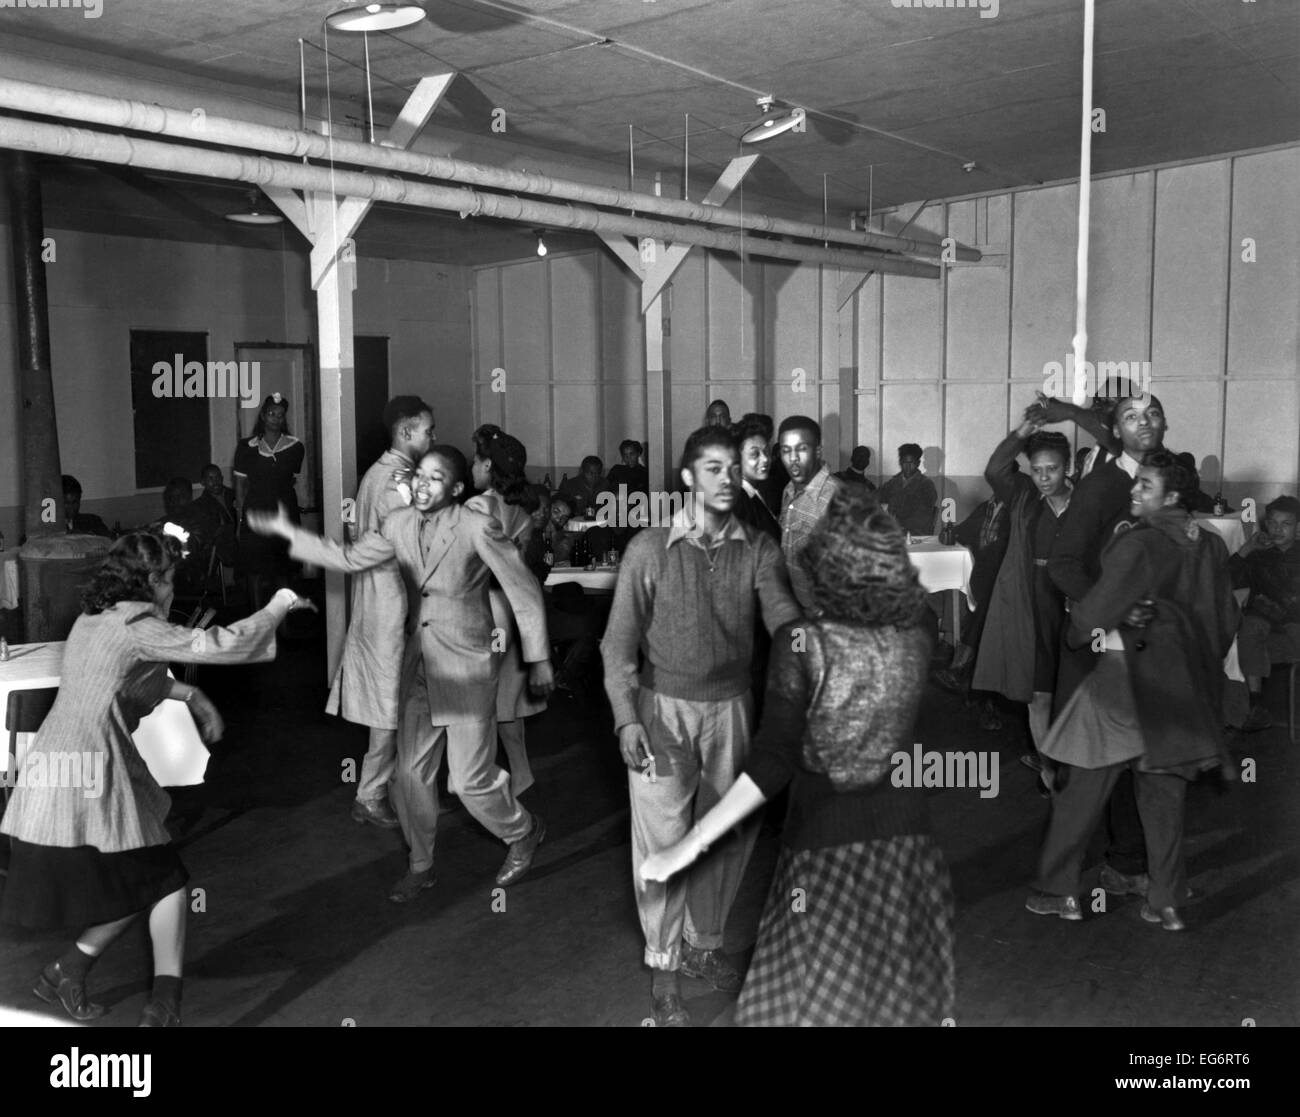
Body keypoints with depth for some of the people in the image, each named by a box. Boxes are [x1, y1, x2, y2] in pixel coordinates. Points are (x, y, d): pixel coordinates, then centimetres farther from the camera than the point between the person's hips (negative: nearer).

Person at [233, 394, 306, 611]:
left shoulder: (295, 448, 2)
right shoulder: (246, 448, 2)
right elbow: (240, 485, 5)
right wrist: (245, 512, -1)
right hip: (255, 516, 0)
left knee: (283, 569, 5)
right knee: (255, 569, 0)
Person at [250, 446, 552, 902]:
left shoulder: (477, 528, -16)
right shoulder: (399, 525, 1)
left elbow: (524, 590, -10)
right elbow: (348, 558, 12)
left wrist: (539, 659, -6)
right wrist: (286, 531, 6)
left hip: (467, 671, -5)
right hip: (419, 668, 6)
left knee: (471, 780, -1)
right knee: (411, 774, 9)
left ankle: (524, 833, 29)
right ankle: (421, 867, 30)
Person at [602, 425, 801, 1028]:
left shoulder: (759, 551, -1)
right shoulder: (650, 549, -7)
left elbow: (783, 616, -14)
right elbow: (620, 640, -5)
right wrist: (626, 718, -13)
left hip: (730, 708, 3)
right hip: (663, 708, -3)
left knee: (726, 835, 12)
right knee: (664, 838, 1)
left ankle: (703, 945, 35)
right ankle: (664, 970, 18)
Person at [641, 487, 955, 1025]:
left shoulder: (801, 642, -19)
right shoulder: (916, 639, -7)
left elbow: (771, 765, -22)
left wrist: (690, 844, -19)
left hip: (826, 834, -3)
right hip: (903, 829, 4)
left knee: (812, 996, 15)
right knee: (899, 990, 20)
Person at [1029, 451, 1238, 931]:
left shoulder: (1139, 544, -16)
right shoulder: (1211, 546, 4)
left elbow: (1095, 611, -16)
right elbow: (1227, 618, 12)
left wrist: (1077, 631, 5)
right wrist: (1200, 665, 23)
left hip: (1125, 677, -6)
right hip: (1181, 688, 6)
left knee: (1082, 789, 5)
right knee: (1165, 793, 13)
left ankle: (1060, 891, 13)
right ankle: (1166, 902, 17)